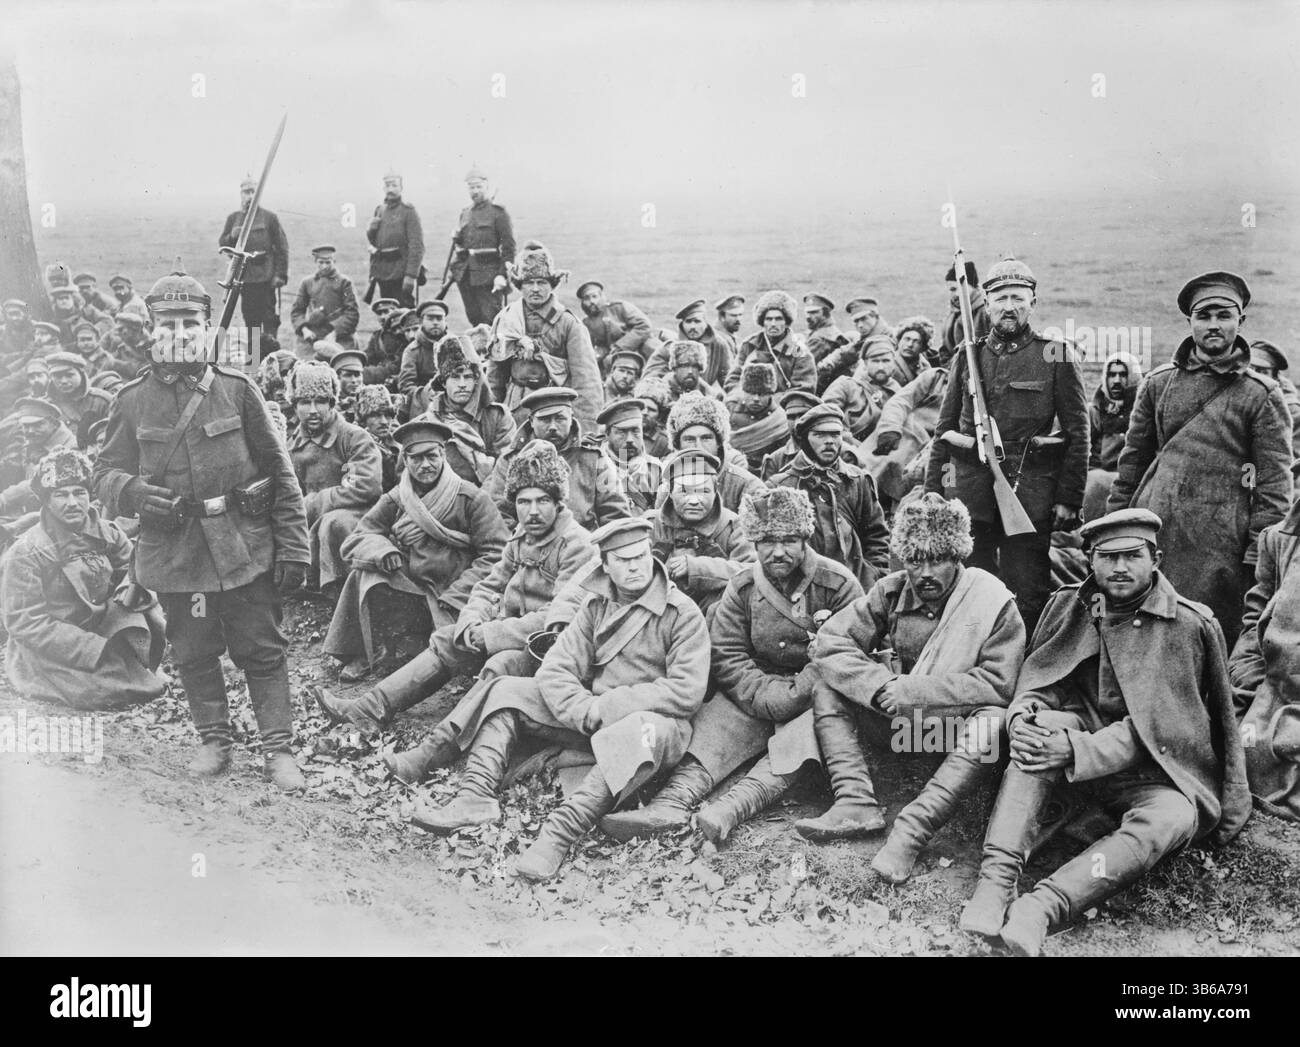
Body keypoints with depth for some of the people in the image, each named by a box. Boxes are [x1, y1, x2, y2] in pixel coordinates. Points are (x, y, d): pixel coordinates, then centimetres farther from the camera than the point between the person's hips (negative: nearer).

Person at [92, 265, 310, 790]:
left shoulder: (237, 389, -3)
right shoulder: (132, 401, 1)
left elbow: (278, 470, -1)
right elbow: (105, 474, 7)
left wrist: (293, 546, -5)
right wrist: (132, 491, -18)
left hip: (243, 545, -2)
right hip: (173, 552, 2)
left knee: (261, 649, 4)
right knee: (193, 653, 13)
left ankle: (278, 747, 12)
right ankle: (214, 740, 29)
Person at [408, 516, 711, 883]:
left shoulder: (683, 613, -9)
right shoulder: (596, 604, 6)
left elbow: (686, 692, -19)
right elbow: (555, 670, 0)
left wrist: (606, 706, -19)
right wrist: (588, 712, -20)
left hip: (655, 718, -6)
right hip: (592, 717, 6)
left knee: (641, 731, -41)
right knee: (506, 690, -1)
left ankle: (560, 831, -43)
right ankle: (476, 795, -21)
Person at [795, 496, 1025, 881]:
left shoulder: (995, 604, -13)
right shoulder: (891, 592, -2)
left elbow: (998, 684, -19)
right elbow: (831, 640, -7)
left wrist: (913, 690, -24)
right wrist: (880, 686, -24)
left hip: (954, 726, -4)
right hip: (894, 718, 4)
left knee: (991, 725, -35)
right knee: (826, 685, -12)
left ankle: (912, 830, -39)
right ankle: (856, 803, -26)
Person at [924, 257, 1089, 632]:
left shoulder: (1057, 357, 1)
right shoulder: (967, 356, 10)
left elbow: (1078, 432, 1)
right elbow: (945, 428, 13)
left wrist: (1069, 499, -5)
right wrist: (932, 491, 6)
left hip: (1031, 492, -3)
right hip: (970, 495, 3)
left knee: (1029, 597, 1)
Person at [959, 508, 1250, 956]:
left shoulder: (1191, 625, -10)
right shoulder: (1069, 608, 4)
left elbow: (1152, 725, -16)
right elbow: (1037, 681, 3)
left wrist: (1076, 751, -29)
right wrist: (1023, 717, -23)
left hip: (1156, 769, -3)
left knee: (1172, 819, -35)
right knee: (1045, 723, -28)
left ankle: (1041, 907, -50)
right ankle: (997, 879, -40)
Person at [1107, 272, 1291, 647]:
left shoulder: (1262, 395, 1)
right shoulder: (1158, 383, 10)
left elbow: (1275, 485, -2)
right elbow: (1132, 460, 14)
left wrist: (1260, 554, -8)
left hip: (1219, 542, -3)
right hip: (1152, 529, 3)